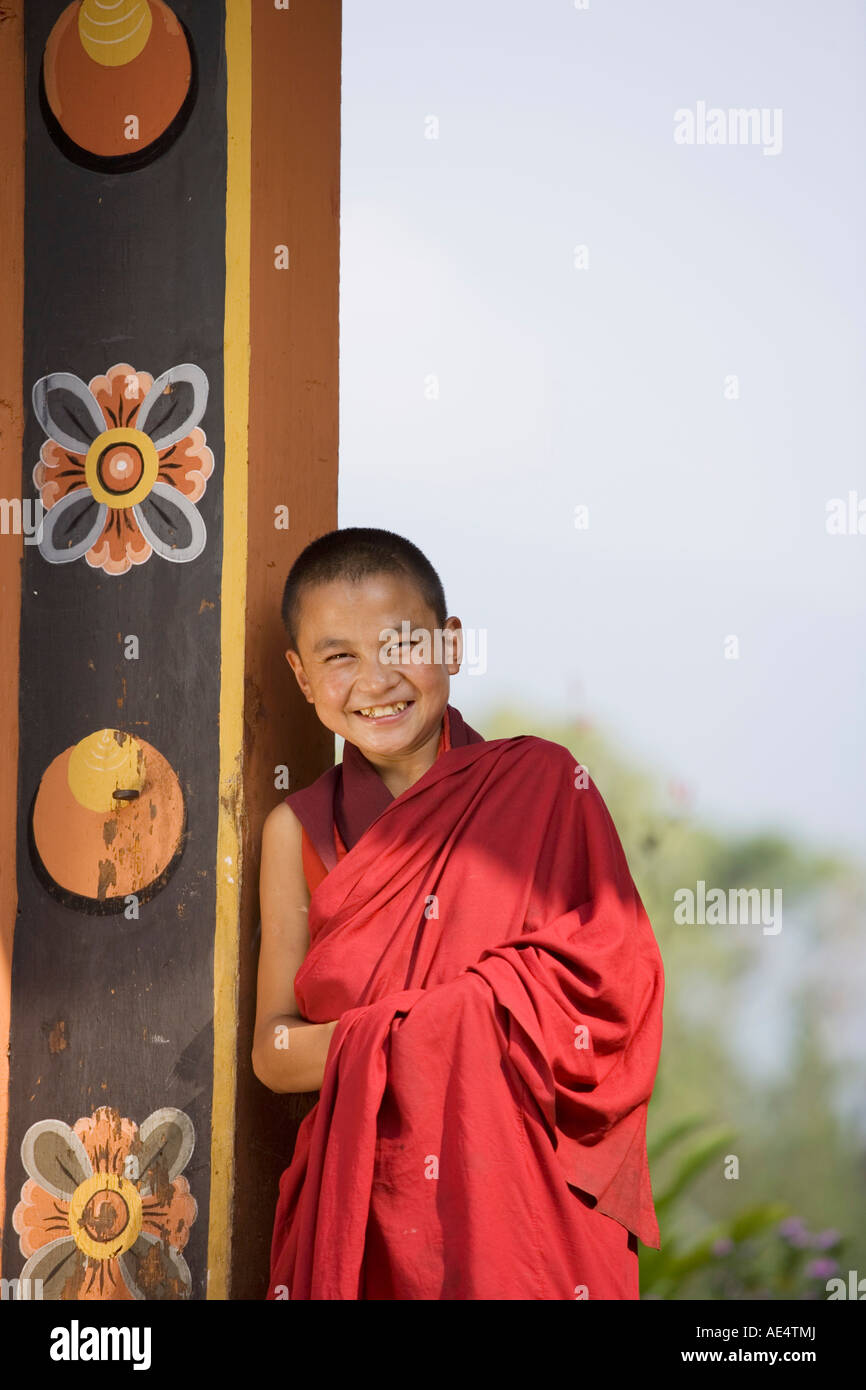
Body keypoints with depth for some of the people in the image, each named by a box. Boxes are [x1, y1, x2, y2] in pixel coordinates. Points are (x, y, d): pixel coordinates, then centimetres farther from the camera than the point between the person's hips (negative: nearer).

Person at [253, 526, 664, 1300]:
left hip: (530, 1203, -2)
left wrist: (373, 1039, -14)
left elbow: (605, 989, -10)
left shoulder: (542, 783, -2)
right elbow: (274, 1050, 3)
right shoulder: (298, 831, 5)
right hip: (362, 1213, 2)